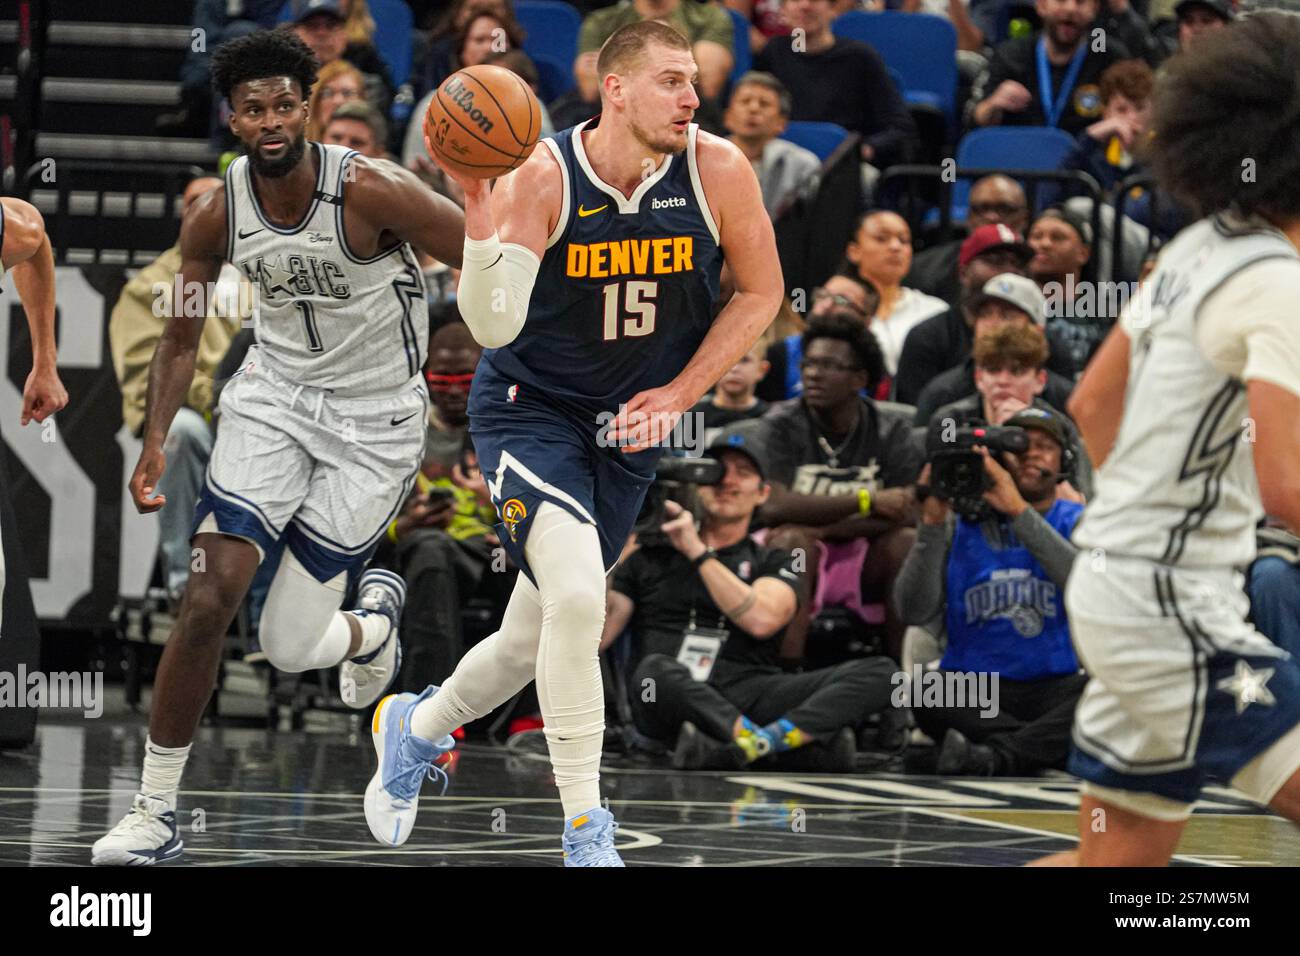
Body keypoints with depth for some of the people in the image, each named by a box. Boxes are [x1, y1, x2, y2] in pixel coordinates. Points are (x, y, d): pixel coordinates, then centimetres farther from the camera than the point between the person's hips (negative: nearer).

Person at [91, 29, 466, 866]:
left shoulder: (370, 192, -22)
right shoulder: (217, 217, -9)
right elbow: (181, 341, 4)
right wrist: (156, 442, -9)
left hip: (375, 421, -3)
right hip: (275, 397, 3)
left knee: (290, 645, -4)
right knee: (210, 596, -15)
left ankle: (374, 620, 36)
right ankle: (155, 814, -4)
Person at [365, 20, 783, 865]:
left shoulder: (718, 170, -14)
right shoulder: (543, 179, -22)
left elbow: (761, 292, 0)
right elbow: (493, 326, -29)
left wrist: (678, 395, -8)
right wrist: (478, 208, -41)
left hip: (630, 425, 4)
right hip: (529, 408, -4)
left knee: (540, 637, 13)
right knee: (576, 596, -26)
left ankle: (417, 728, 44)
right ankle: (586, 830, -14)